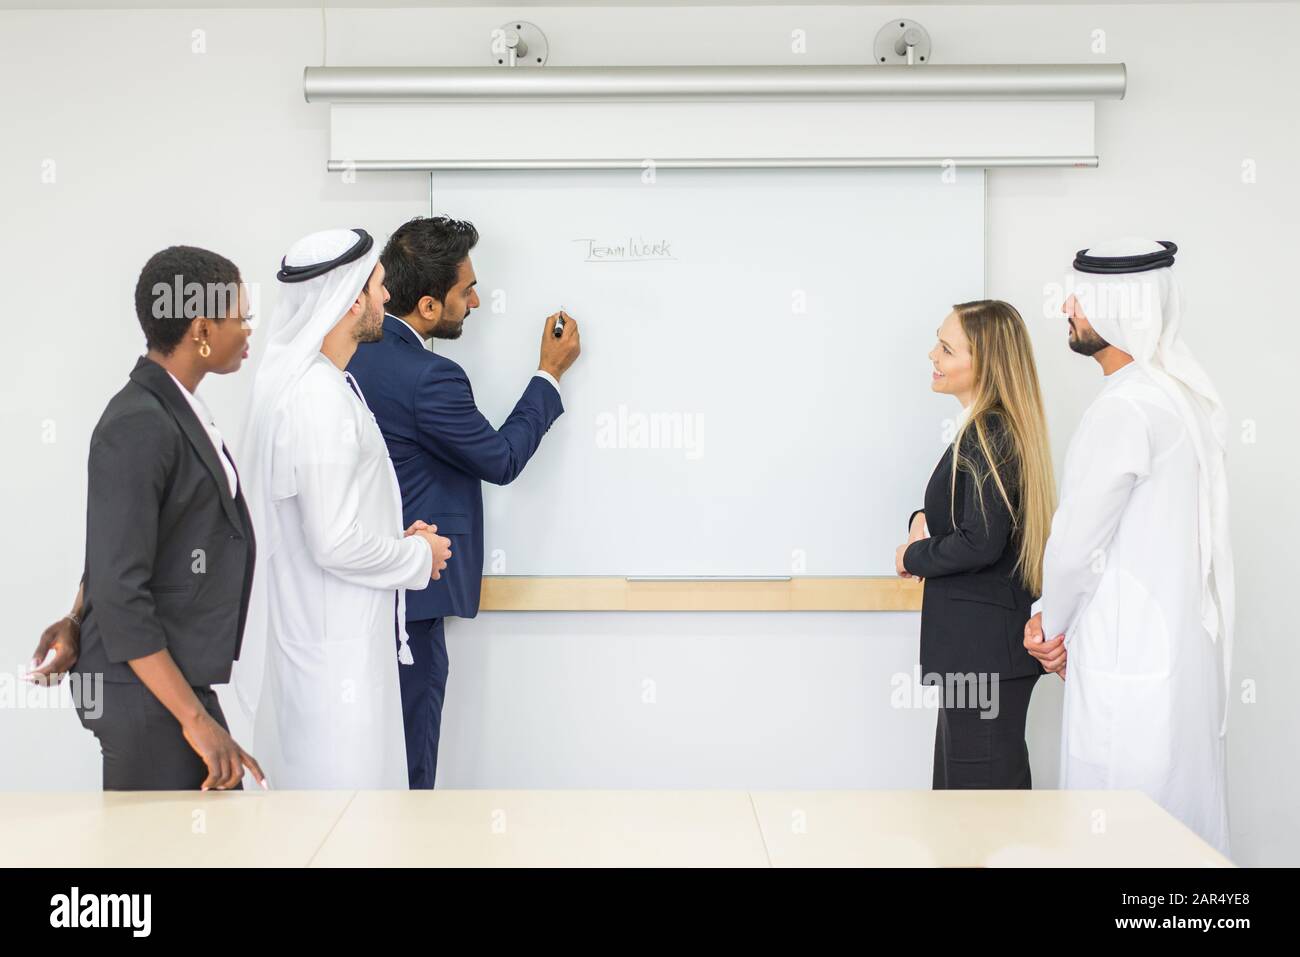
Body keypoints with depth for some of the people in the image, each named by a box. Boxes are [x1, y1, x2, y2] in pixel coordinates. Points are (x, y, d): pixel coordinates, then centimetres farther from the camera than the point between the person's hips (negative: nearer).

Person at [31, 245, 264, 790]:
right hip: (145, 692, -9)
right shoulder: (138, 428, -20)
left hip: (174, 677, 9)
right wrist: (195, 718, -22)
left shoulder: (175, 411, 9)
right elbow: (120, 593, -22)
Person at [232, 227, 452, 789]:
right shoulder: (319, 398, -22)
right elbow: (336, 543, -25)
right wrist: (419, 555, -8)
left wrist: (396, 540, 10)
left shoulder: (292, 379, 10)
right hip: (333, 654, -10)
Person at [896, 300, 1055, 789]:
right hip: (982, 643, 10)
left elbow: (979, 543, -24)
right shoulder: (998, 428, 12)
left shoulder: (987, 434, -18)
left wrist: (912, 556, -8)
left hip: (984, 650, -10)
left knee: (978, 789, -2)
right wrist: (922, 521, 2)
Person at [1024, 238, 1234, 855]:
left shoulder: (1124, 409, -20)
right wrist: (1052, 618, 9)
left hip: (1128, 661, -10)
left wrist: (1055, 625, 5)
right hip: (1185, 654, 10)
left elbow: (1075, 547, -15)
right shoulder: (1187, 394, 11)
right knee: (1185, 817, 16)